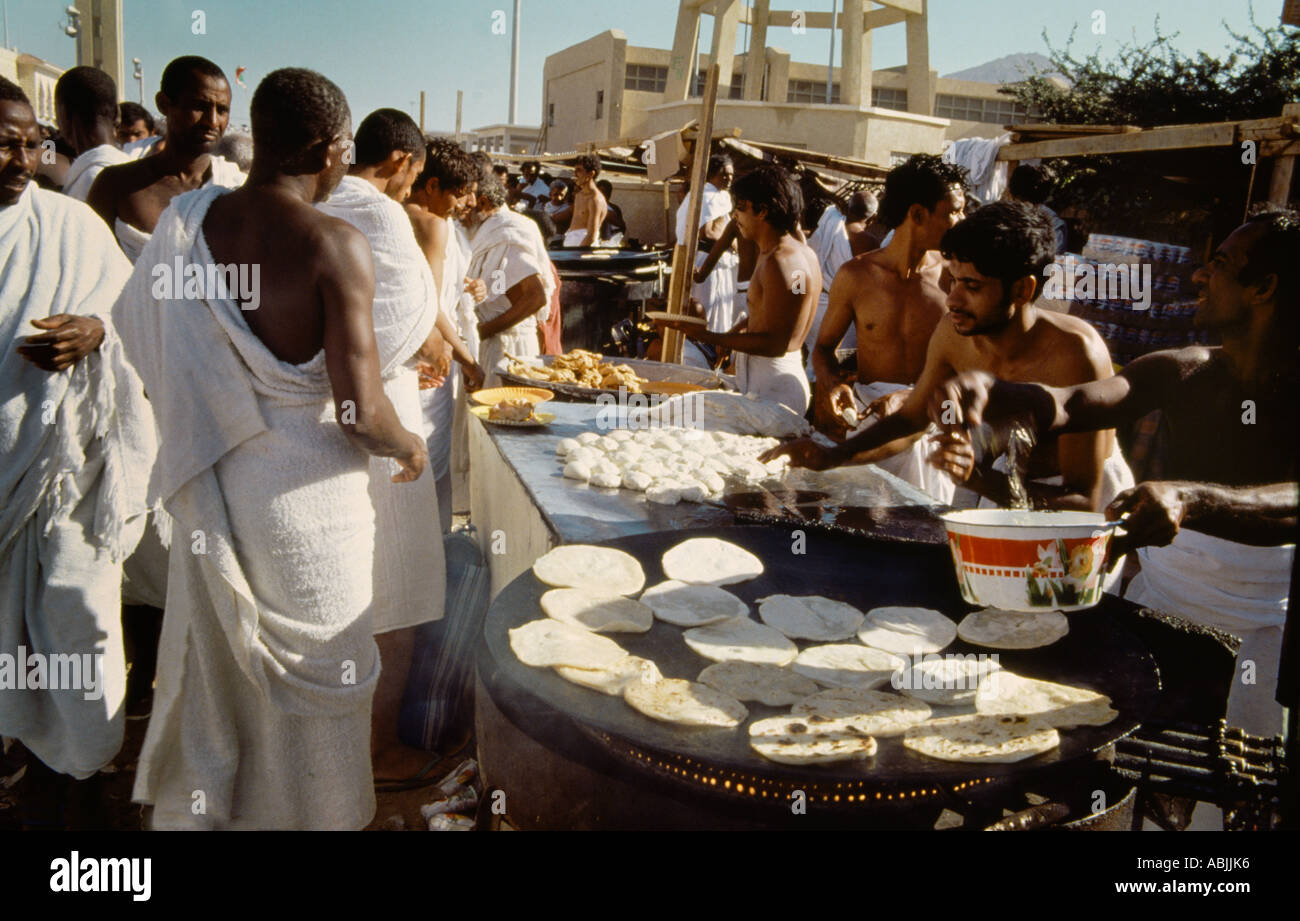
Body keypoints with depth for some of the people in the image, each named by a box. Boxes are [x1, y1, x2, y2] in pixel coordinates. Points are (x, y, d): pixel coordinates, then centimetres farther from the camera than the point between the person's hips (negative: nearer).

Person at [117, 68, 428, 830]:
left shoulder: (191, 222, -4)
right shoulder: (336, 245, -20)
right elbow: (362, 414, -22)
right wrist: (411, 448, -3)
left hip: (213, 482, 6)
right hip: (304, 492, -6)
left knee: (217, 657, 23)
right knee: (314, 677, 14)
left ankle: (196, 808, 42)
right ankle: (315, 814, 32)